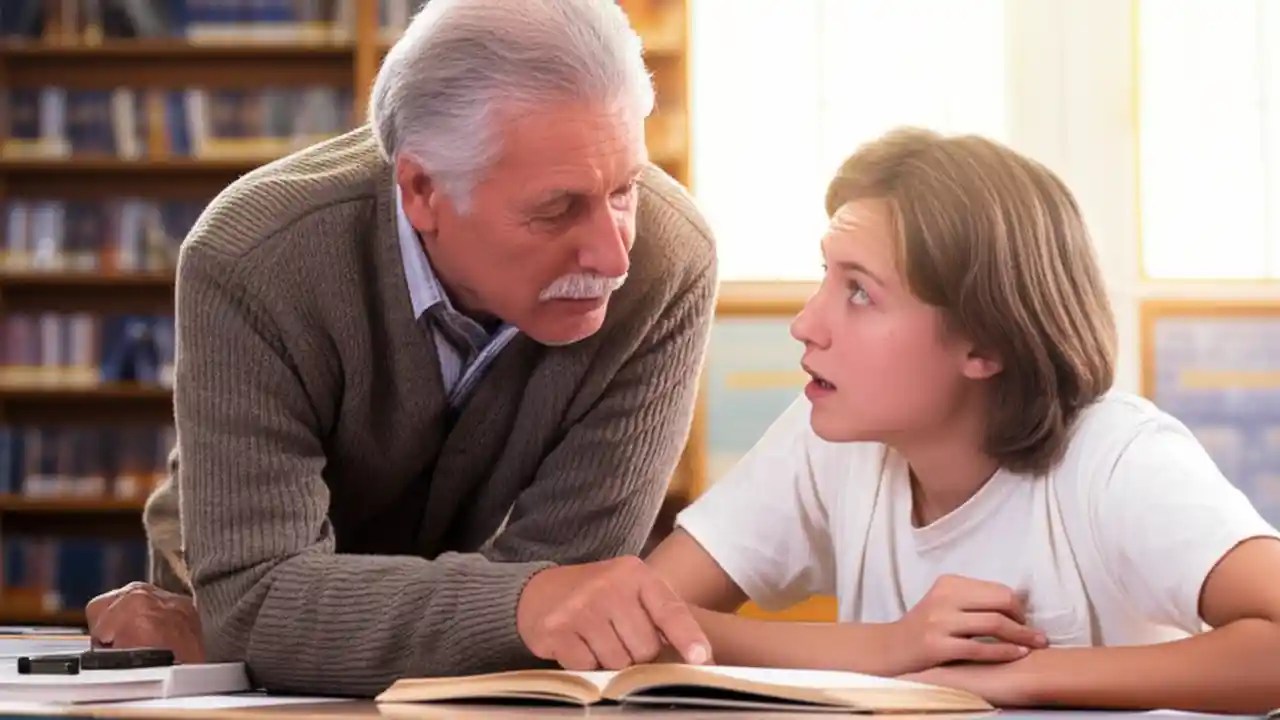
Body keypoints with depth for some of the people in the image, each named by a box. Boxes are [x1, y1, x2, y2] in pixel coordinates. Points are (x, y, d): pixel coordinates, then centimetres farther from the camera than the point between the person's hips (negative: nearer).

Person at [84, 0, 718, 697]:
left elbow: (557, 566, -19)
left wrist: (220, 634, -22)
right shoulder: (249, 266, -23)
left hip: (492, 696, 0)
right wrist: (521, 602, -42)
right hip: (251, 693, 0)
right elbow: (253, 600, -27)